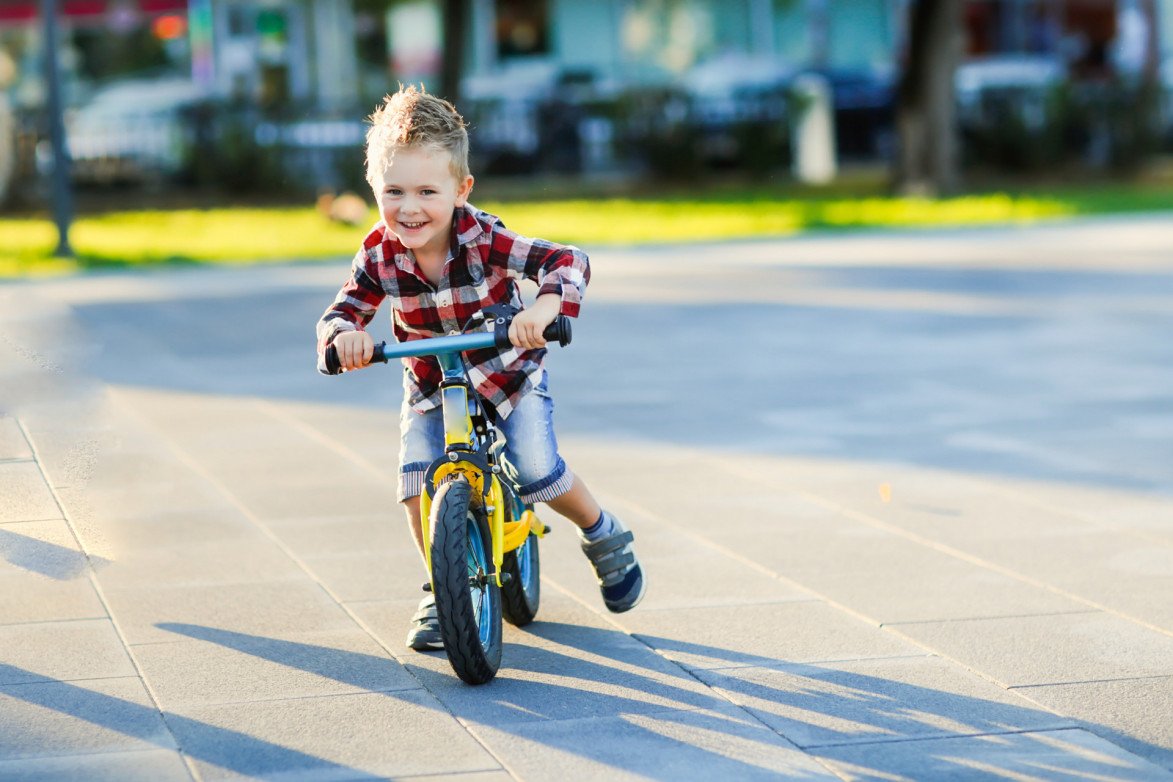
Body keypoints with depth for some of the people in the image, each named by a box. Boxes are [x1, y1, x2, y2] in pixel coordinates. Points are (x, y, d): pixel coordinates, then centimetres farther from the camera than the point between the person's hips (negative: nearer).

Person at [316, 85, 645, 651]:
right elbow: (342, 311, -13)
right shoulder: (379, 255, -20)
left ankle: (604, 536, 20)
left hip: (509, 375, -3)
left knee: (537, 472, -13)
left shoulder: (483, 239, -29)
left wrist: (546, 306, -58)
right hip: (430, 387, 3)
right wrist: (343, 336, -38)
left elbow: (567, 261, -36)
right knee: (418, 483, -14)